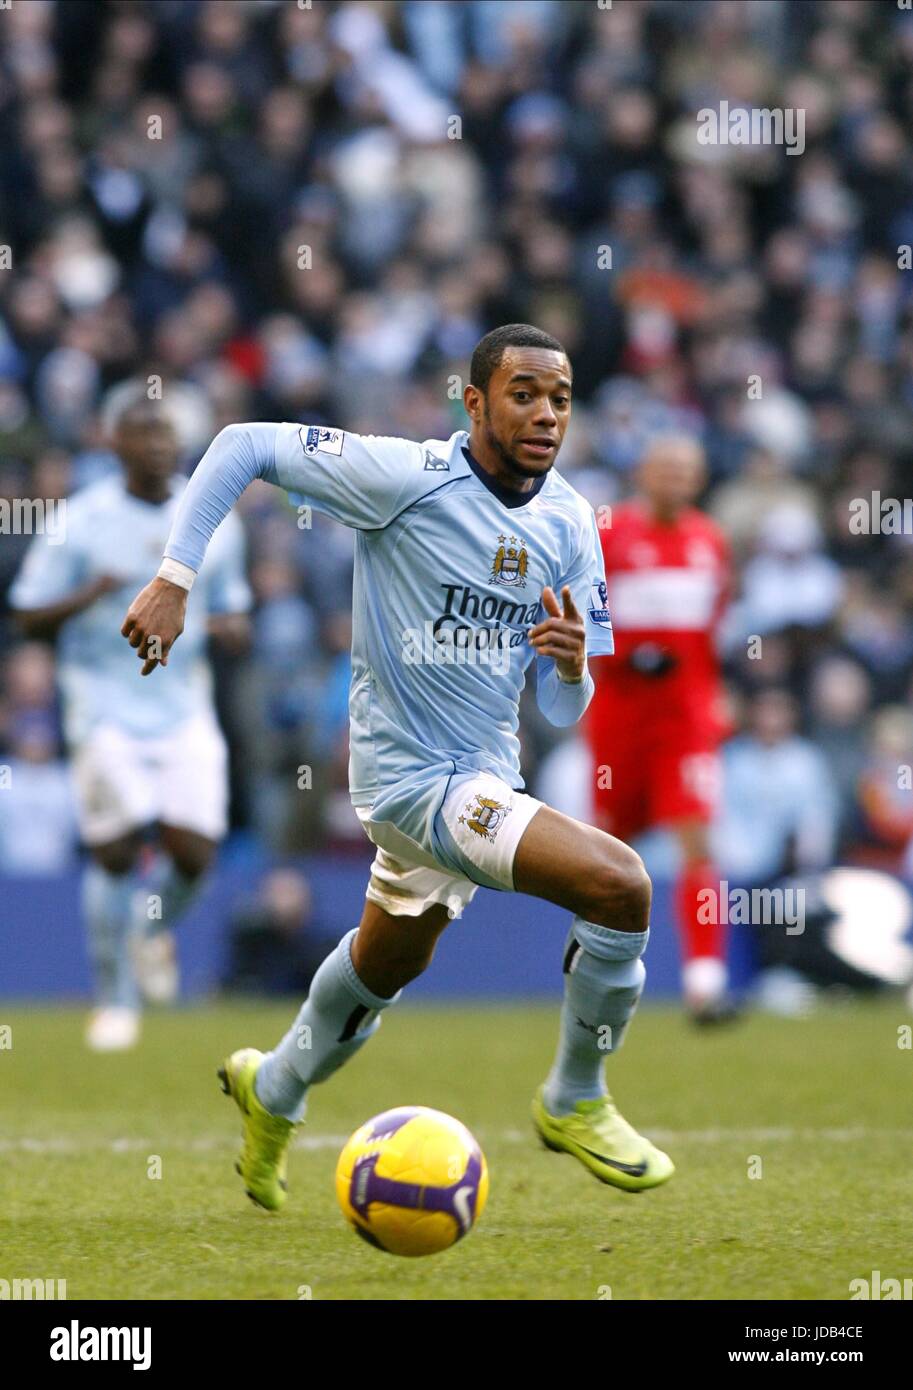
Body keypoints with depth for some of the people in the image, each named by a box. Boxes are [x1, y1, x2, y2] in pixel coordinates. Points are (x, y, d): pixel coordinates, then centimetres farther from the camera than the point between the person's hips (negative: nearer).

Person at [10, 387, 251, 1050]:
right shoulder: (81, 521, -5)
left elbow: (232, 615, 17)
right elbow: (31, 616, -2)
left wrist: (224, 625, -7)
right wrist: (90, 594, -20)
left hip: (183, 702, 3)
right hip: (105, 704, -3)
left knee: (193, 852, -9)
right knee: (116, 850, -12)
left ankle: (154, 929, 27)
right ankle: (115, 1000, 4)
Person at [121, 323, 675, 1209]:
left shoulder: (568, 523, 1)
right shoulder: (409, 477, -18)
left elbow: (561, 710, 5)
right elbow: (243, 446, -12)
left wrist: (573, 666, -19)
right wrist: (174, 579, -18)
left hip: (487, 769, 8)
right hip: (414, 773, -8)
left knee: (385, 964, 28)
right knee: (620, 885, -23)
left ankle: (275, 1089, 55)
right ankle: (574, 1103, -2)